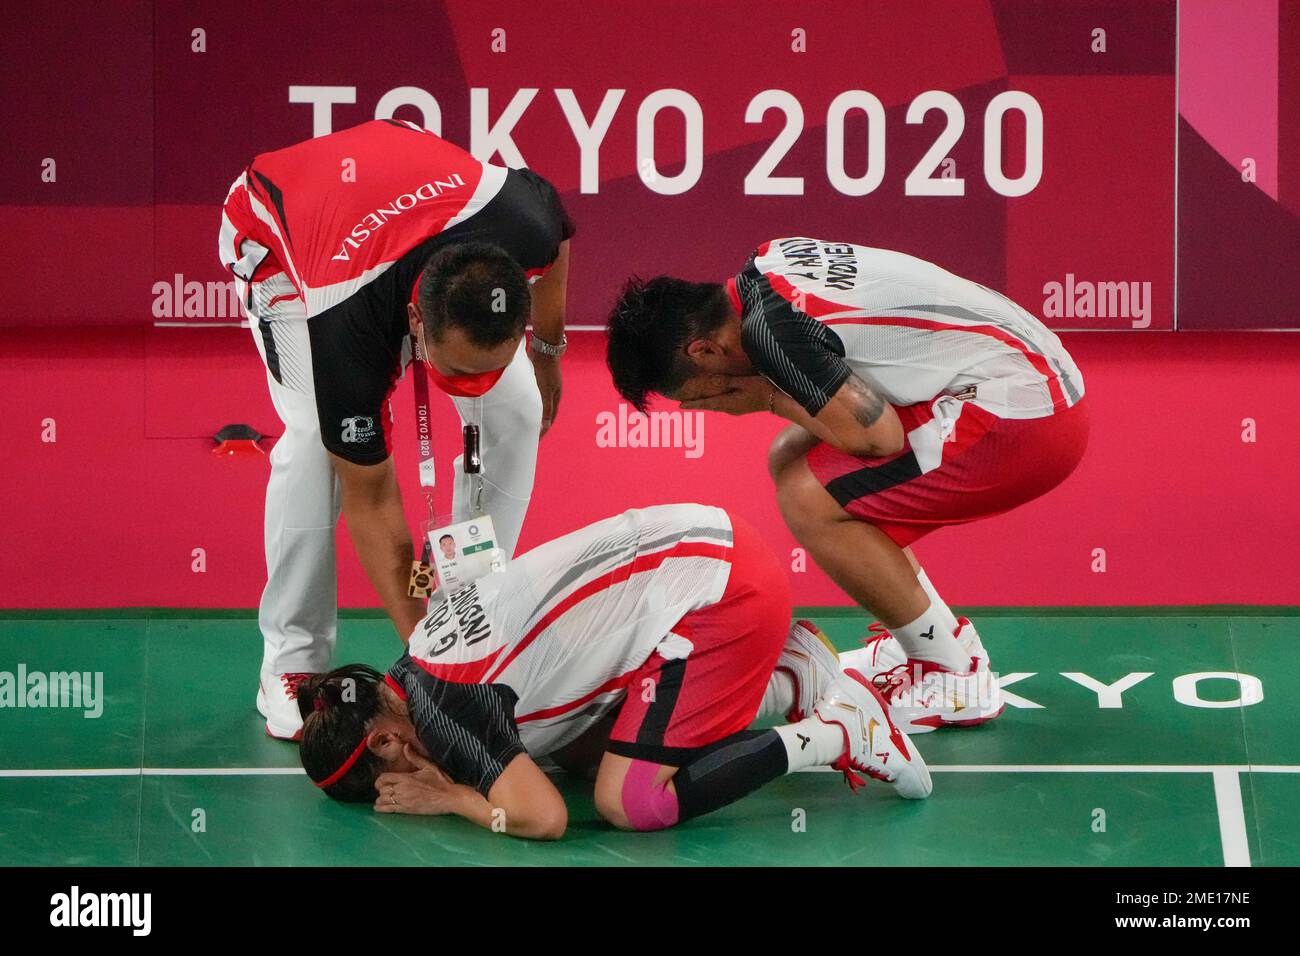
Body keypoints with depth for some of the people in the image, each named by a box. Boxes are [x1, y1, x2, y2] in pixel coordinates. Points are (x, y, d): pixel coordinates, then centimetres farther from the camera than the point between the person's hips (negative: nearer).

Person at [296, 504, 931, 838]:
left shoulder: (440, 704, -16)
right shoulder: (418, 663, 11)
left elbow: (542, 817, -21)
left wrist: (450, 796, -4)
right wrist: (454, 768, 11)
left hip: (716, 587, -10)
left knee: (628, 801, -12)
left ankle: (836, 732, -3)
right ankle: (795, 675, 18)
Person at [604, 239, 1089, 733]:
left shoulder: (770, 327, -21)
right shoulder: (766, 264, 7)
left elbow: (877, 436, -21)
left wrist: (769, 398, -9)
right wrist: (773, 392, 0)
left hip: (1025, 418, -10)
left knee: (809, 499, -14)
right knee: (792, 456, 14)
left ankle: (958, 678, -3)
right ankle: (920, 641, 20)